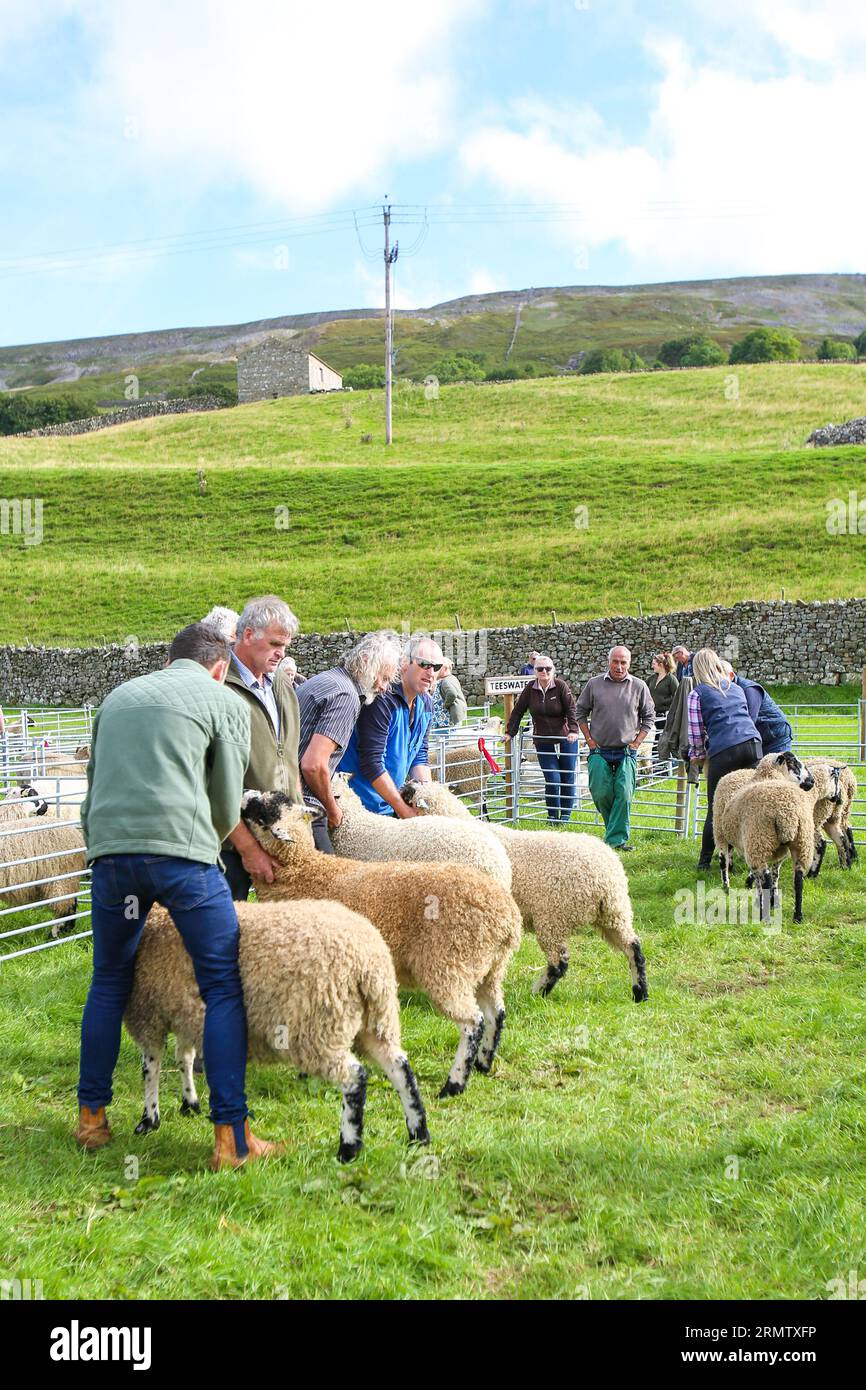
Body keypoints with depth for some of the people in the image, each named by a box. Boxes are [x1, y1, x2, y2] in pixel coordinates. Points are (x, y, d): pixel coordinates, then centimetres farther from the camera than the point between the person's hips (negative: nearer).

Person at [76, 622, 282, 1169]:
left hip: (109, 850, 5)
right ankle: (232, 1138, -2)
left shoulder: (118, 696, 26)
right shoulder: (225, 702, 10)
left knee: (109, 983, 20)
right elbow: (227, 807, 10)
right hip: (182, 849, -5)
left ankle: (92, 1118, 26)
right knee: (224, 986, 2)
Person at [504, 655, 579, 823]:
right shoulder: (530, 689, 2)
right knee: (552, 779, -6)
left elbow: (571, 710, -10)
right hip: (543, 743, 1)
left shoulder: (561, 686, -5)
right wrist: (510, 732, 4)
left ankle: (566, 814, 20)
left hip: (565, 740, -1)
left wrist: (573, 730, -22)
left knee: (567, 778, 6)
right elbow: (518, 711, 7)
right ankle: (552, 815, 7)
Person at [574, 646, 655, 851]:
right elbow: (581, 712, 11)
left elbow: (649, 717, 10)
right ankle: (614, 826, 22)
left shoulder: (639, 686, 2)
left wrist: (637, 742, 1)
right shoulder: (594, 684, 2)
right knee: (600, 793, -3)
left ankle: (617, 838, 0)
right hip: (599, 751, 1)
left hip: (626, 753, 0)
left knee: (624, 795, -6)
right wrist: (589, 739, 4)